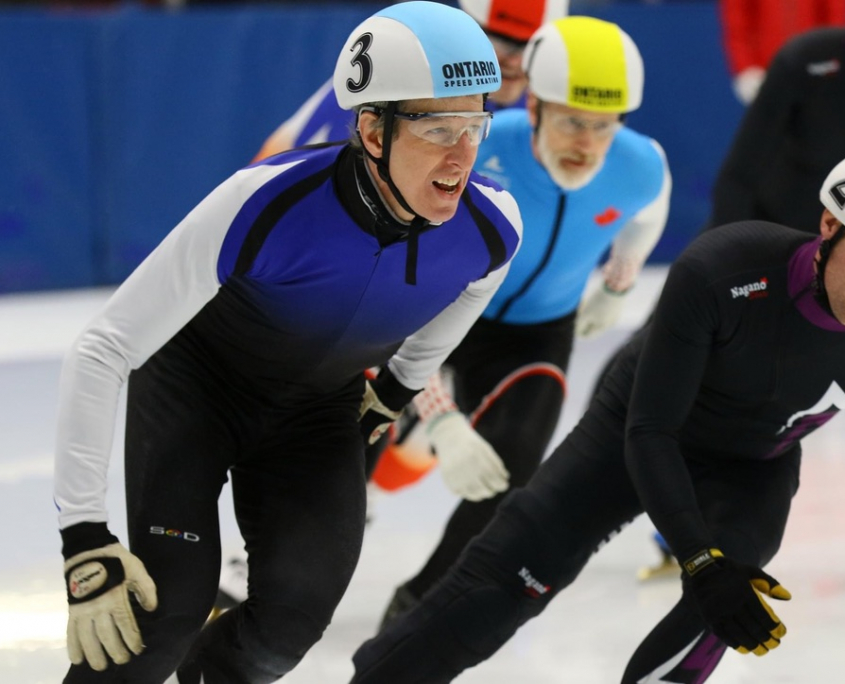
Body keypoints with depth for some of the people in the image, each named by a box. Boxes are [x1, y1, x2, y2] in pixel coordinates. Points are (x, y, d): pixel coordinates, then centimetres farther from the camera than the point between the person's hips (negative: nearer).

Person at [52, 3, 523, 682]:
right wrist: (85, 540, -35)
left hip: (318, 411, 4)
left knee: (297, 610, -12)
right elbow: (101, 352, -33)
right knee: (169, 606, -19)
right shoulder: (266, 205, -38)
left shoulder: (491, 230, -25)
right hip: (194, 382, -4)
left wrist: (398, 390, 18)